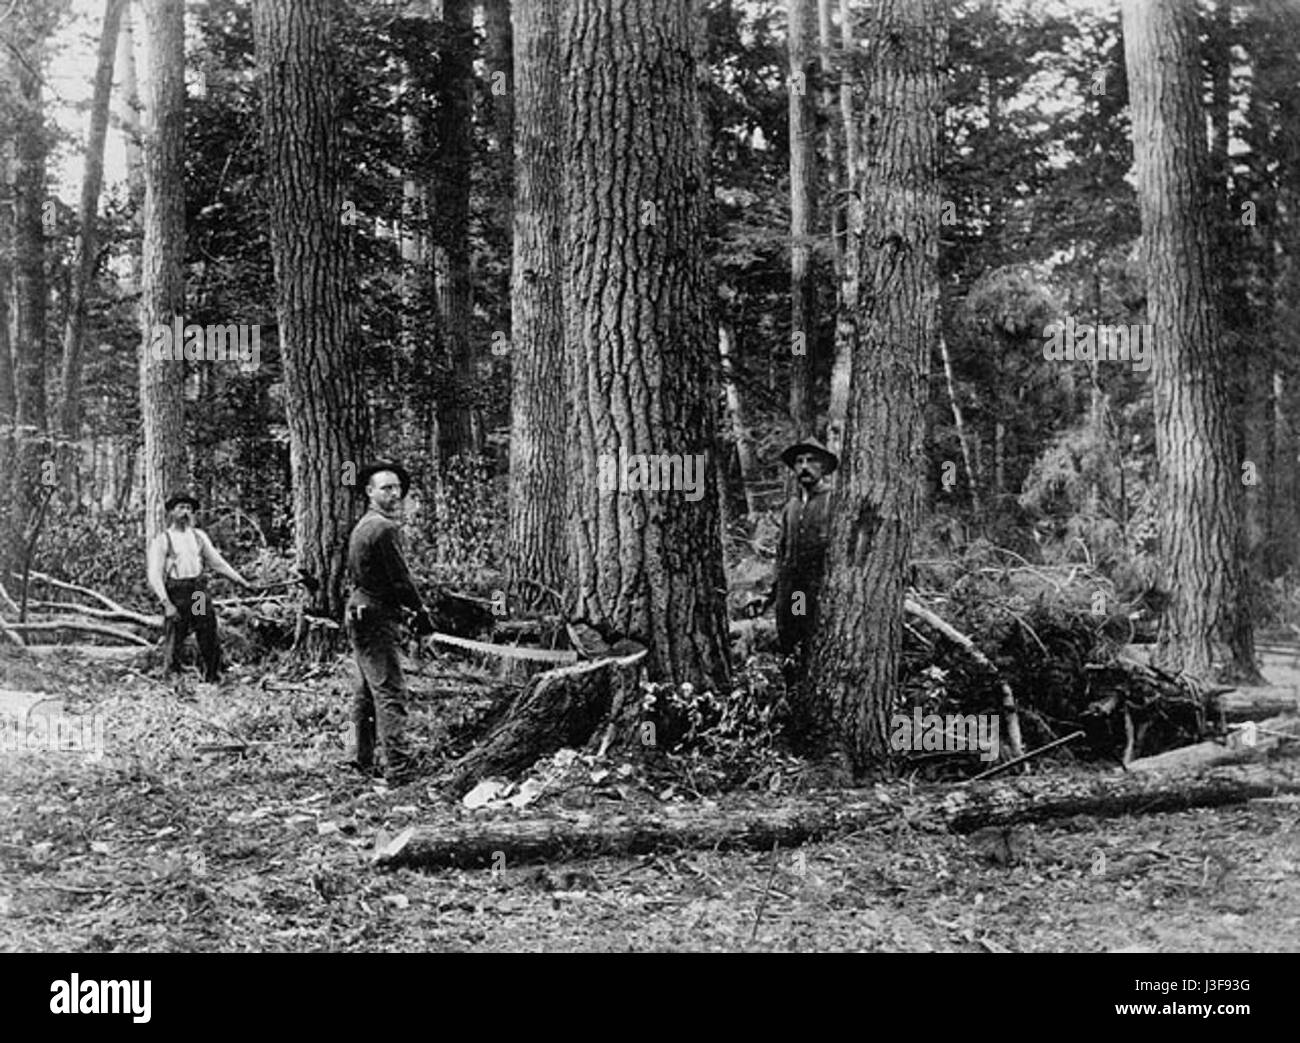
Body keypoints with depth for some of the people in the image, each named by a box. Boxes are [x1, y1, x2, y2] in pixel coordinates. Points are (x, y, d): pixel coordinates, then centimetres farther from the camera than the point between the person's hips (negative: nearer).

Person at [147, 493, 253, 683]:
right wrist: (166, 603, -16)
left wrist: (242, 582, 12)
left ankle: (213, 681, 13)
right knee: (173, 647, -3)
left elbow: (217, 562, 17)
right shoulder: (162, 540, -1)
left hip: (199, 593, 4)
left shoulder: (199, 536, 13)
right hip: (176, 596, -4)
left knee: (212, 643, 3)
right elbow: (154, 575, -6)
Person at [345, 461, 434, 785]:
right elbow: (400, 579, -18)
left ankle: (363, 758, 25)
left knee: (367, 691, 17)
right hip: (376, 618, -11)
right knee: (390, 692, -11)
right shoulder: (384, 528, -18)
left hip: (360, 614, 11)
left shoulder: (363, 525, 15)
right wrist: (421, 612, -5)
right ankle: (398, 769, -14)